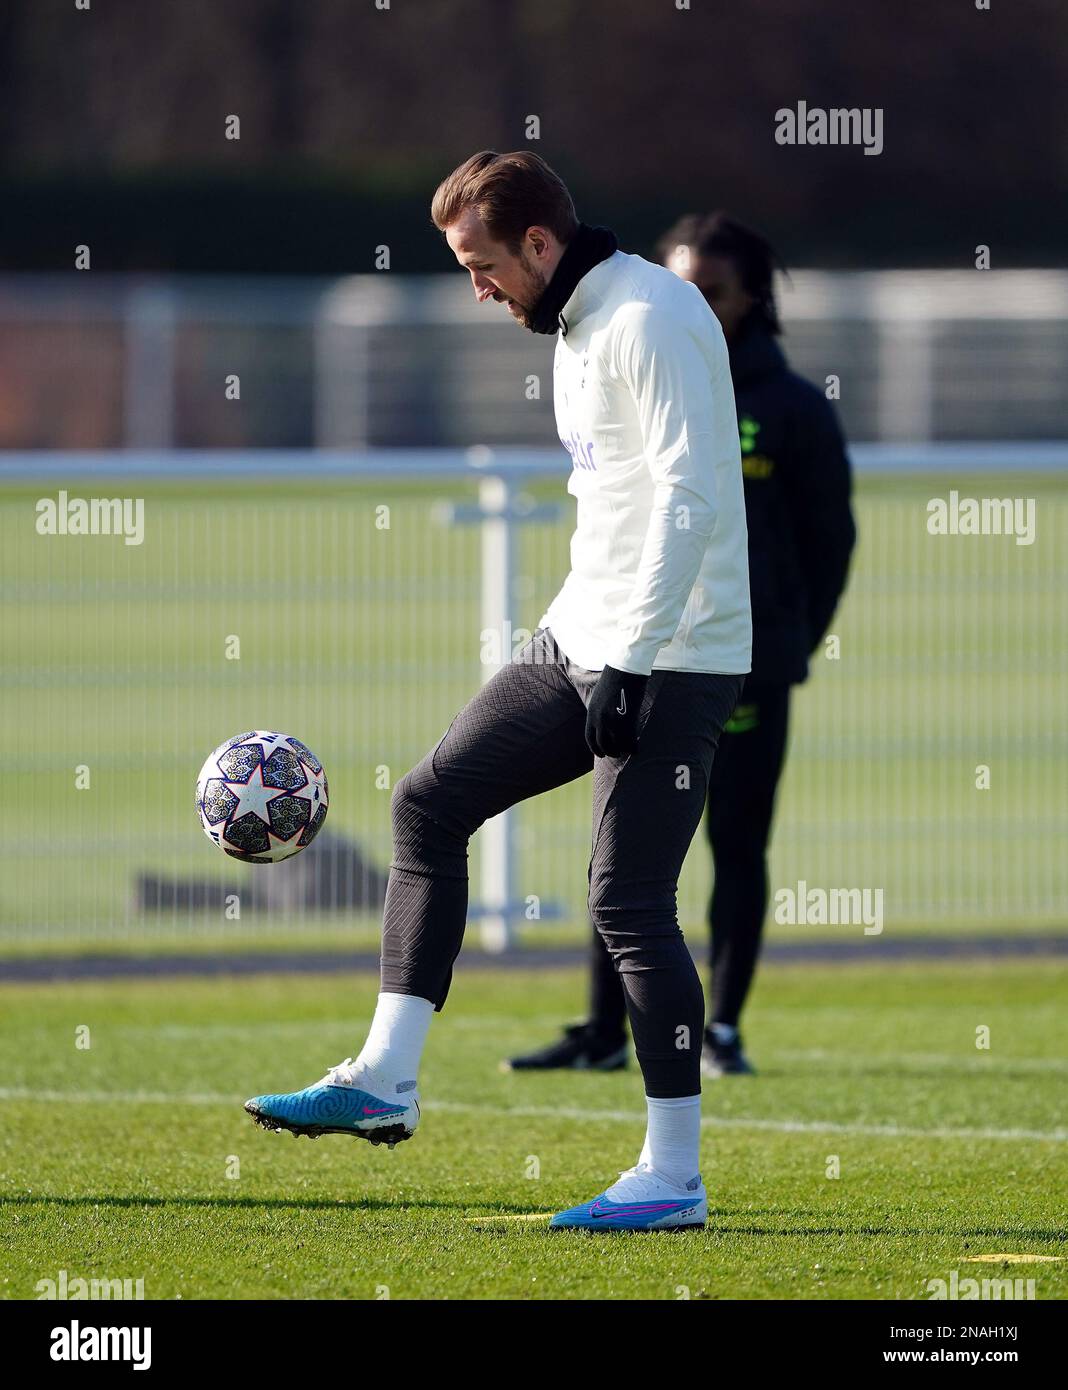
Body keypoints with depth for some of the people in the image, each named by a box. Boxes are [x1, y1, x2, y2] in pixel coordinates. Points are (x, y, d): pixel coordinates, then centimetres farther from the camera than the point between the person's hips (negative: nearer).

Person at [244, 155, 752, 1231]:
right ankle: (383, 1081, 8)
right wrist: (565, 629, 21)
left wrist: (628, 661, -24)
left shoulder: (649, 322, -15)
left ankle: (674, 1175, -3)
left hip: (673, 660, -10)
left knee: (628, 902, -10)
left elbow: (689, 498, -22)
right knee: (431, 800, 7)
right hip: (590, 643, 10)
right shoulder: (575, 328, 16)